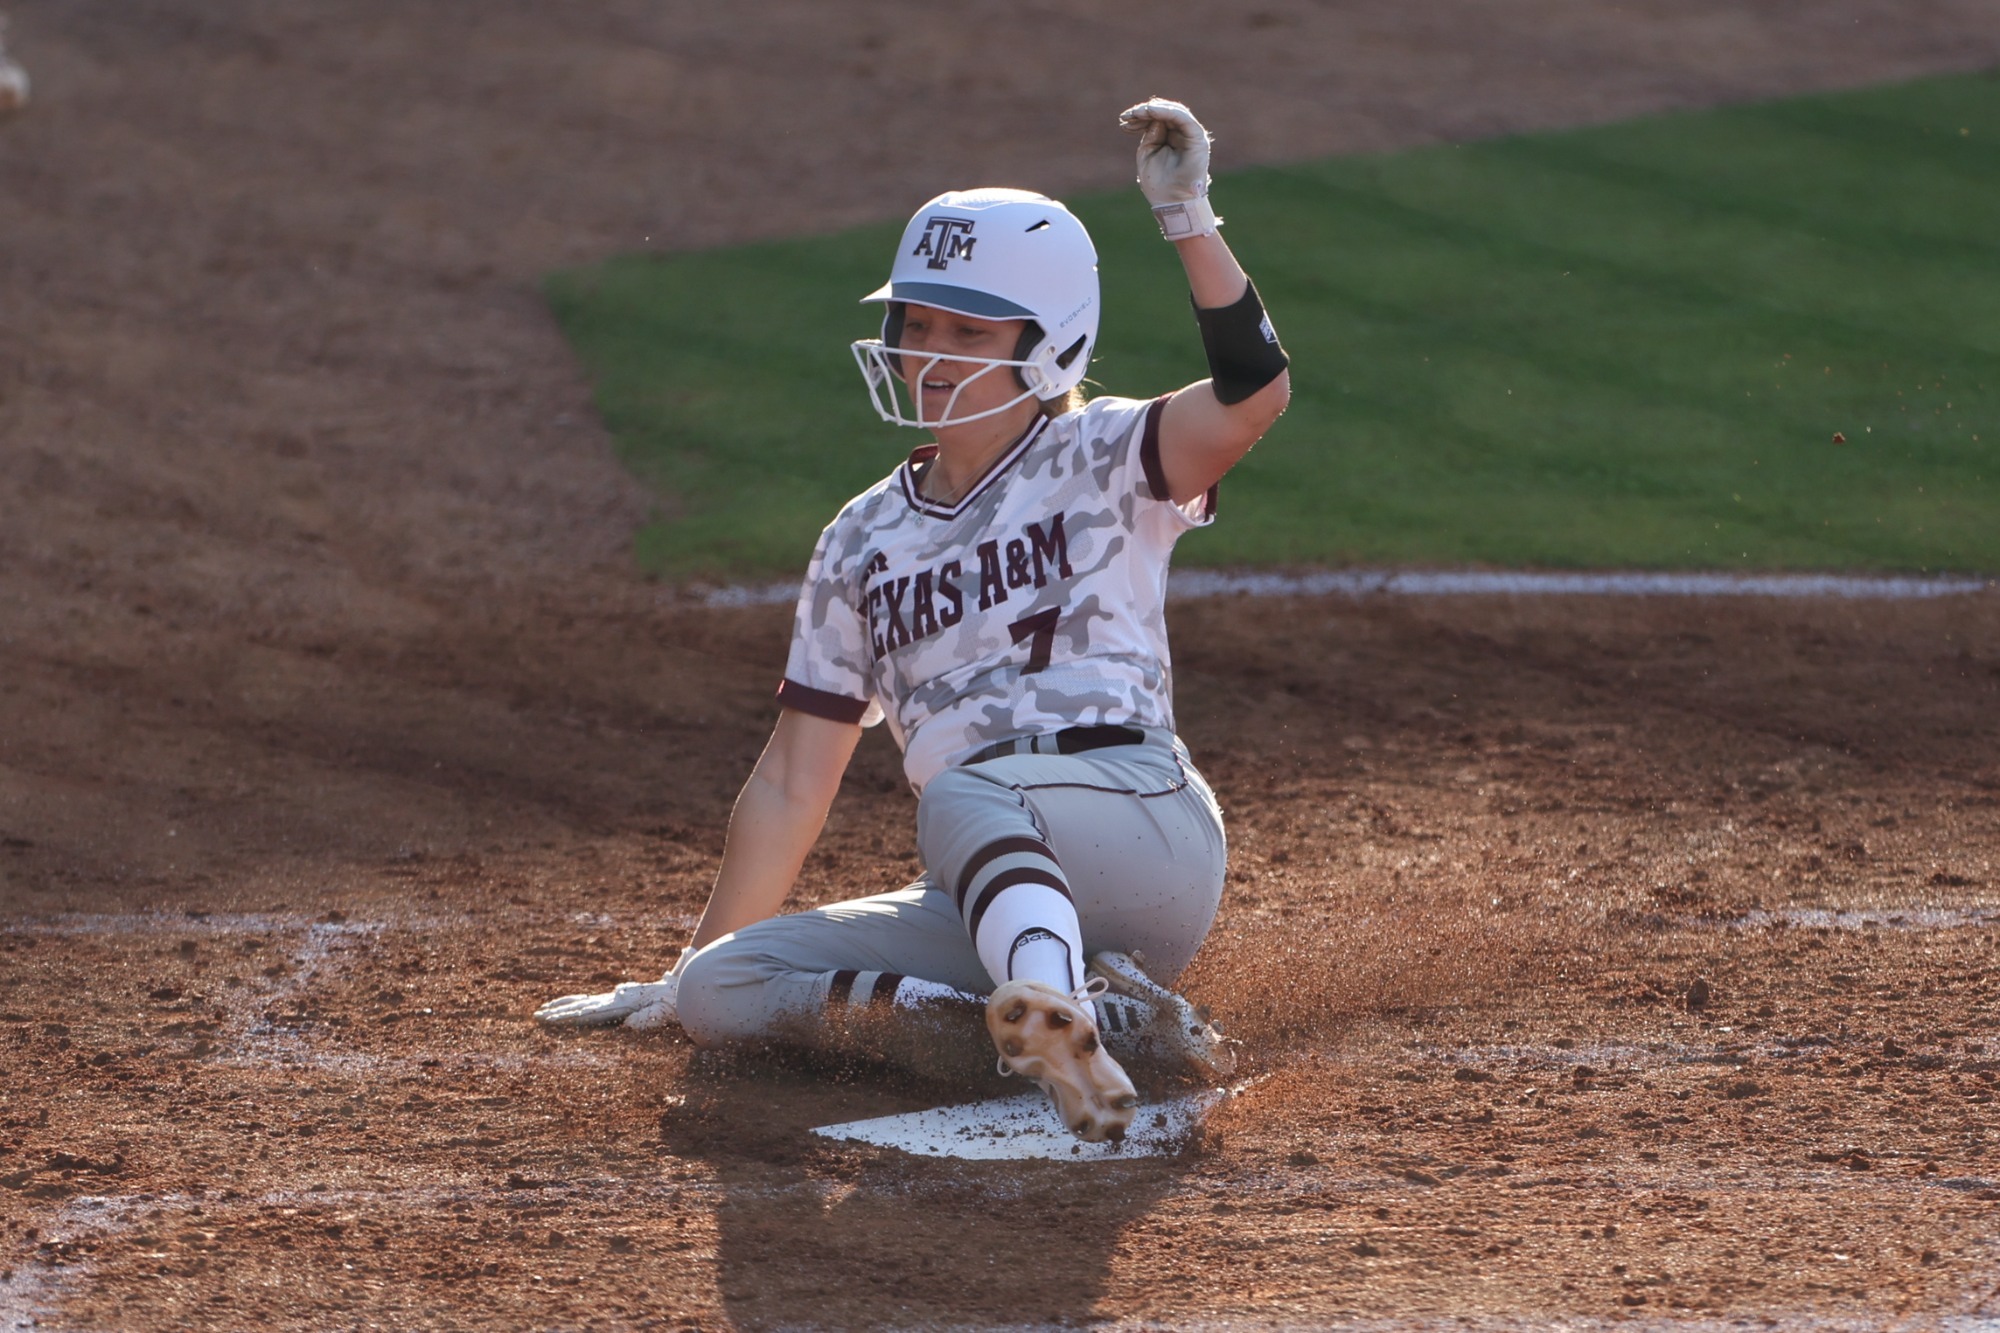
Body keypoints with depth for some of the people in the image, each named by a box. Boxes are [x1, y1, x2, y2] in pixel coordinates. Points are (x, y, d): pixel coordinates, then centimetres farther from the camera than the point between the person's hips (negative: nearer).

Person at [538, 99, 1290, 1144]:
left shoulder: (1099, 461, 6)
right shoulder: (863, 544, 20)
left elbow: (1254, 395, -15)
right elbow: (793, 781, 20)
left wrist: (1186, 219, -24)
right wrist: (693, 970, 19)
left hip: (1139, 832, -6)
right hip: (988, 901, 6)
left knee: (961, 796, -35)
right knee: (720, 992, -13)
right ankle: (1095, 1023, -27)